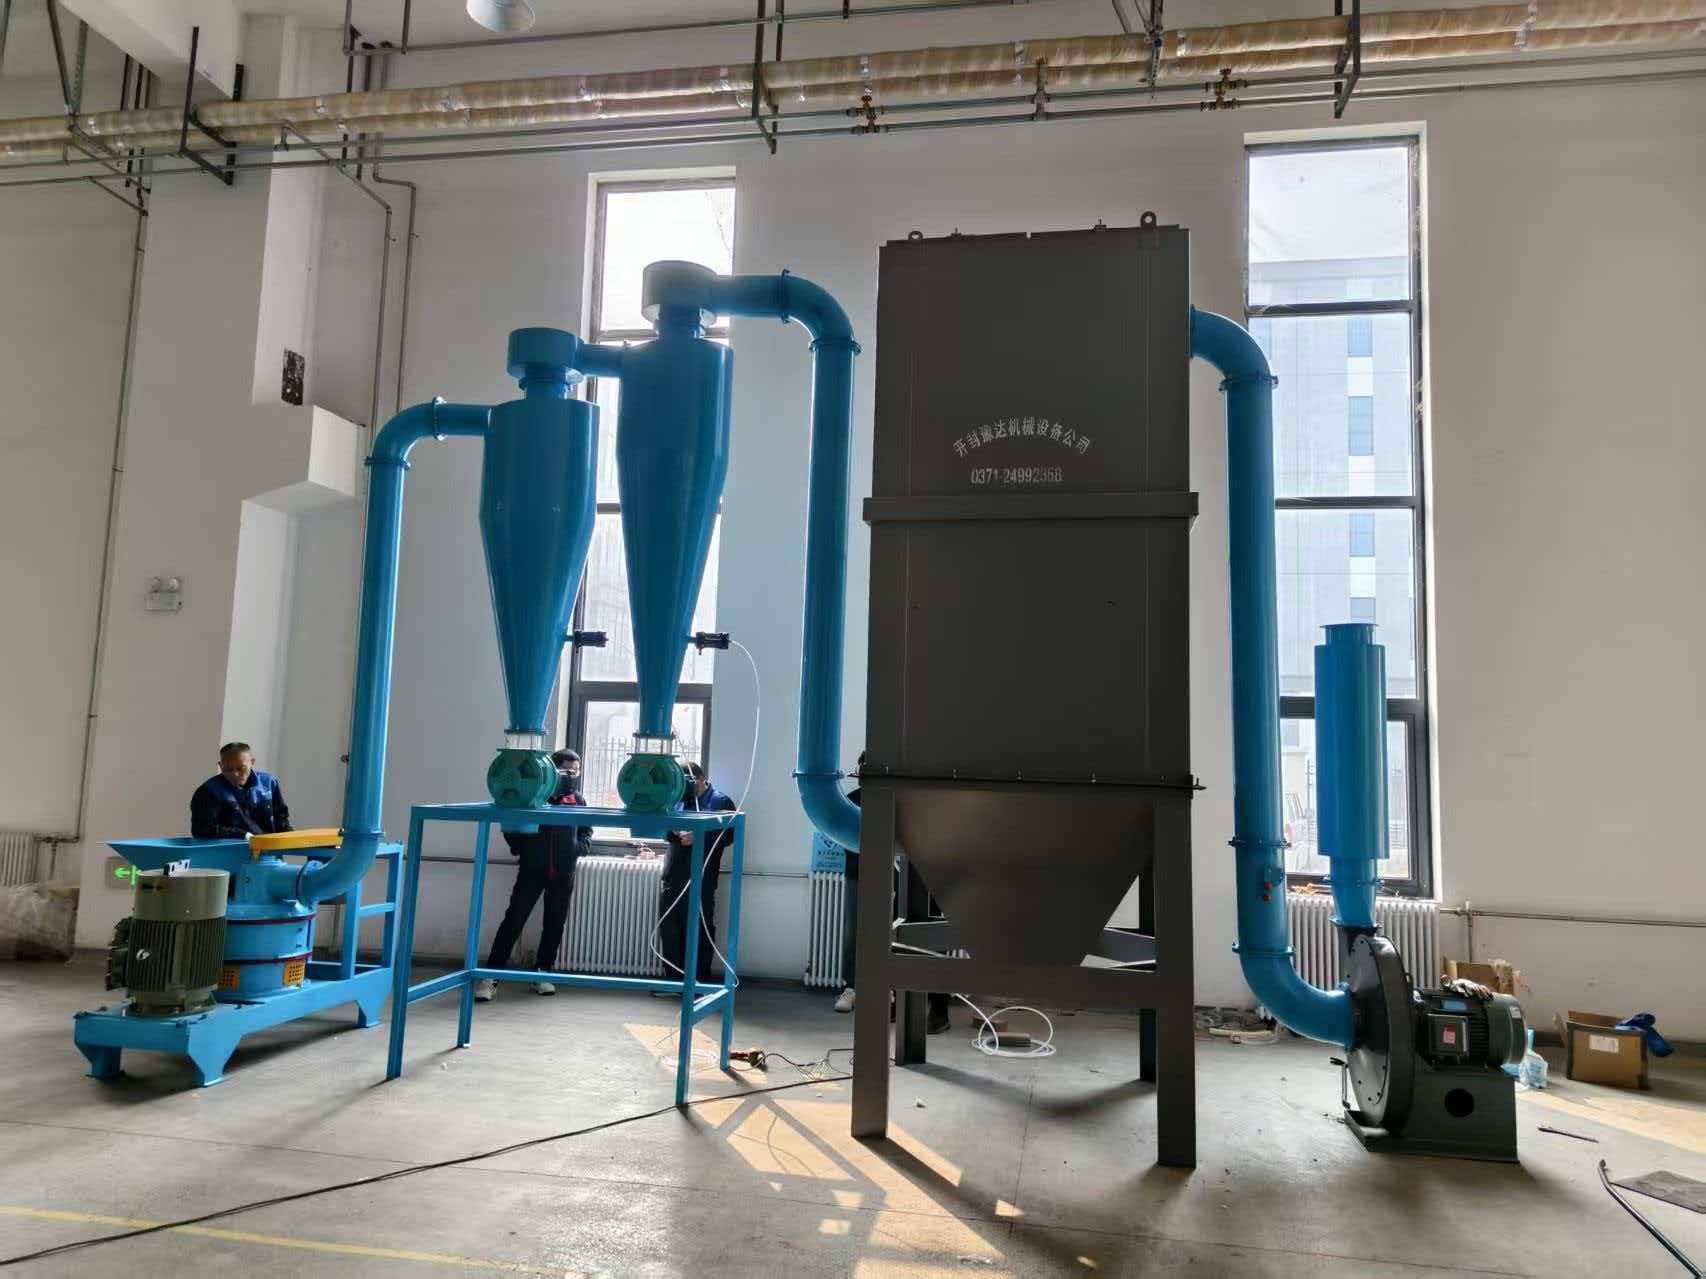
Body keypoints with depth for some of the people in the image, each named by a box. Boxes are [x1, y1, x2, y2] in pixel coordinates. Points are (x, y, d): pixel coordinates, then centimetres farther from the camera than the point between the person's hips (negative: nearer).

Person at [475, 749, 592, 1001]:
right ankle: (490, 976, -4)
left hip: (563, 871, 3)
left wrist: (581, 846, -3)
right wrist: (520, 847, -8)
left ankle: (543, 973, 24)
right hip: (533, 867, -3)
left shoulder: (579, 800, 7)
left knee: (555, 923, 10)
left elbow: (587, 832, 16)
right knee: (514, 919, -7)